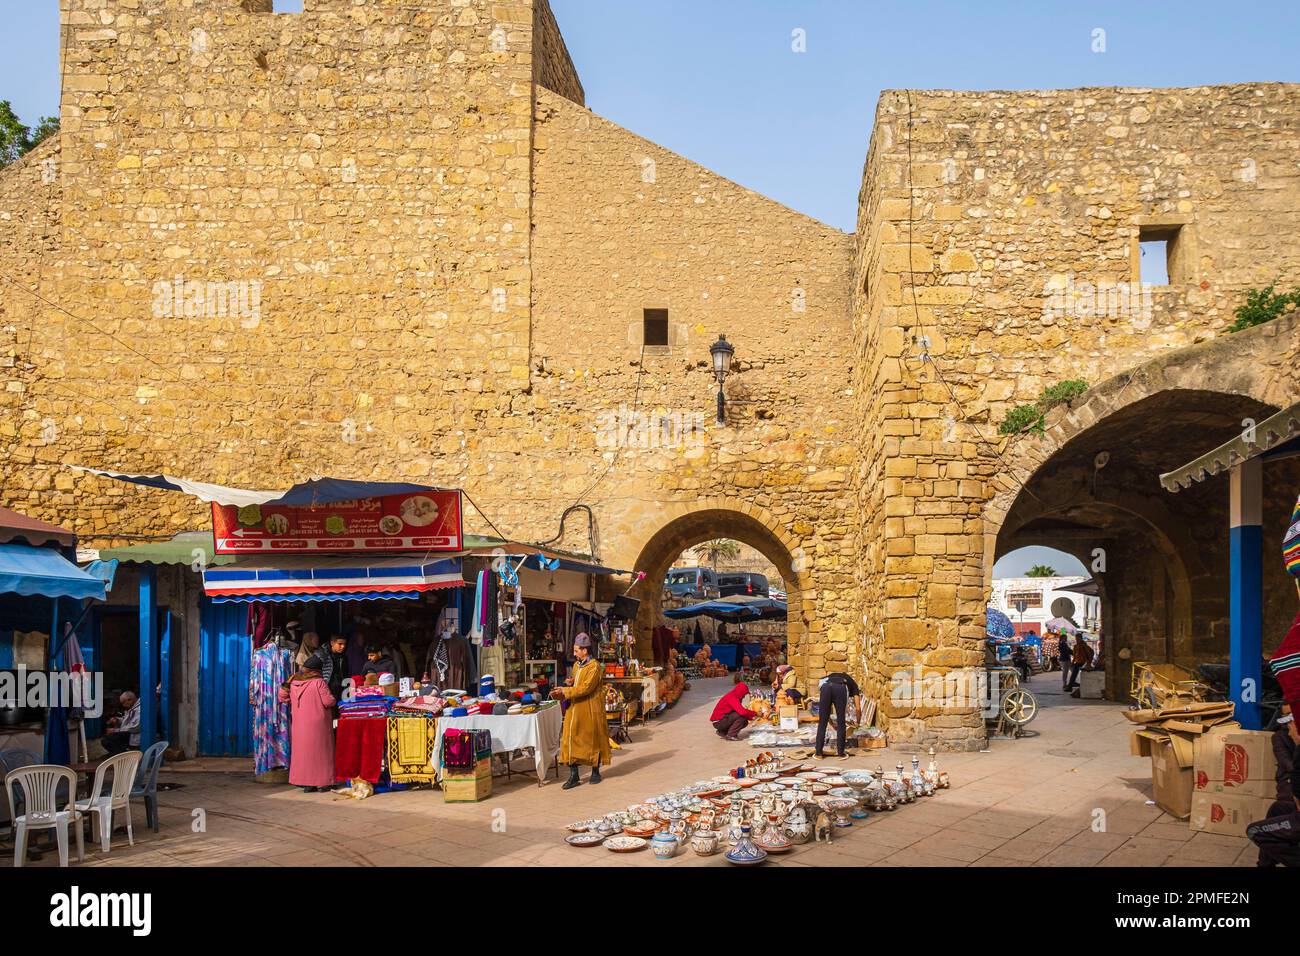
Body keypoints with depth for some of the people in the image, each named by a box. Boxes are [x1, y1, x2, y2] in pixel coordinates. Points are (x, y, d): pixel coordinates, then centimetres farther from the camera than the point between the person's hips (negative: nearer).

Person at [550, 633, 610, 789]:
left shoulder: (595, 667, -14)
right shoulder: (577, 665, 11)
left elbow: (586, 688, -21)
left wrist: (564, 691, -20)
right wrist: (561, 693, -1)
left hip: (591, 710, -7)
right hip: (575, 709, 7)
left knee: (593, 739, 5)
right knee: (571, 738, -1)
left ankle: (595, 772, 21)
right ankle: (573, 776, 1)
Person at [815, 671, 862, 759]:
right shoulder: (852, 683, 39)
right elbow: (858, 708, 27)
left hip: (825, 687, 2)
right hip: (840, 689, -2)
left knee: (822, 724, 12)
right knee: (841, 724, 14)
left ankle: (819, 753, 15)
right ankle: (840, 753, 18)